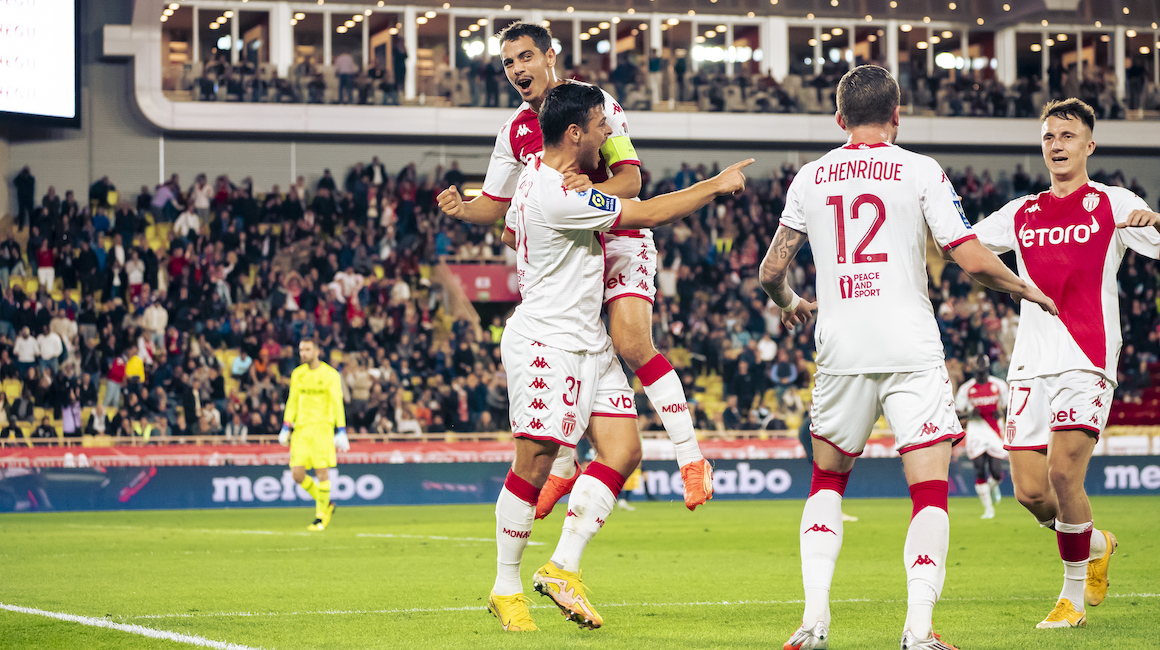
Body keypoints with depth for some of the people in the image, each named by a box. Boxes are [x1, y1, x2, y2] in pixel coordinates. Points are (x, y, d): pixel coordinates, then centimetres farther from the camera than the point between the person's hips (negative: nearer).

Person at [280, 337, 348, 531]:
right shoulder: (297, 374, 12)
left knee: (322, 472, -8)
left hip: (322, 426, -5)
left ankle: (320, 518, 4)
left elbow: (337, 404, -6)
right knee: (297, 474, -5)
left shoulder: (330, 374, -3)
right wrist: (286, 428, 10)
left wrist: (341, 432, -13)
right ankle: (326, 505, 16)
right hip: (301, 428, 5)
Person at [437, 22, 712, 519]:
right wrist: (461, 209, -11)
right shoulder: (515, 132, 8)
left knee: (632, 343, -23)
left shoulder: (595, 102, -8)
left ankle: (692, 459, -19)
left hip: (620, 241, -5)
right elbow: (493, 206, 12)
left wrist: (592, 189, -36)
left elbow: (631, 180, -14)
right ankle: (562, 467, 14)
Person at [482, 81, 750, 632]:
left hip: (587, 340, 10)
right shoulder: (556, 197, -22)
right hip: (546, 342, -10)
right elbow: (649, 215, -16)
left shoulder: (540, 169, 9)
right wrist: (717, 187, -6)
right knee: (534, 465, -7)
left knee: (623, 451, -1)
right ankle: (505, 588, 4)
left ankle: (562, 567, 2)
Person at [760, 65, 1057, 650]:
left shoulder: (809, 179, 10)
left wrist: (789, 305, 37)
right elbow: (975, 261, -5)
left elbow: (771, 271, 15)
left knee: (827, 480, 19)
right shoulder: (920, 172, 0)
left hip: (841, 353, 3)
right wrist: (1033, 292, 13)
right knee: (930, 490, -2)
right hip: (911, 349, -3)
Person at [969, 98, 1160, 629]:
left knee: (1063, 472, -20)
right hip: (1031, 364, 4)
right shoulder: (1021, 215, 18)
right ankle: (1095, 545, 29)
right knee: (1030, 491, -3)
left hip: (1087, 362, -4)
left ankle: (1074, 596, -3)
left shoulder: (1113, 204, 6)